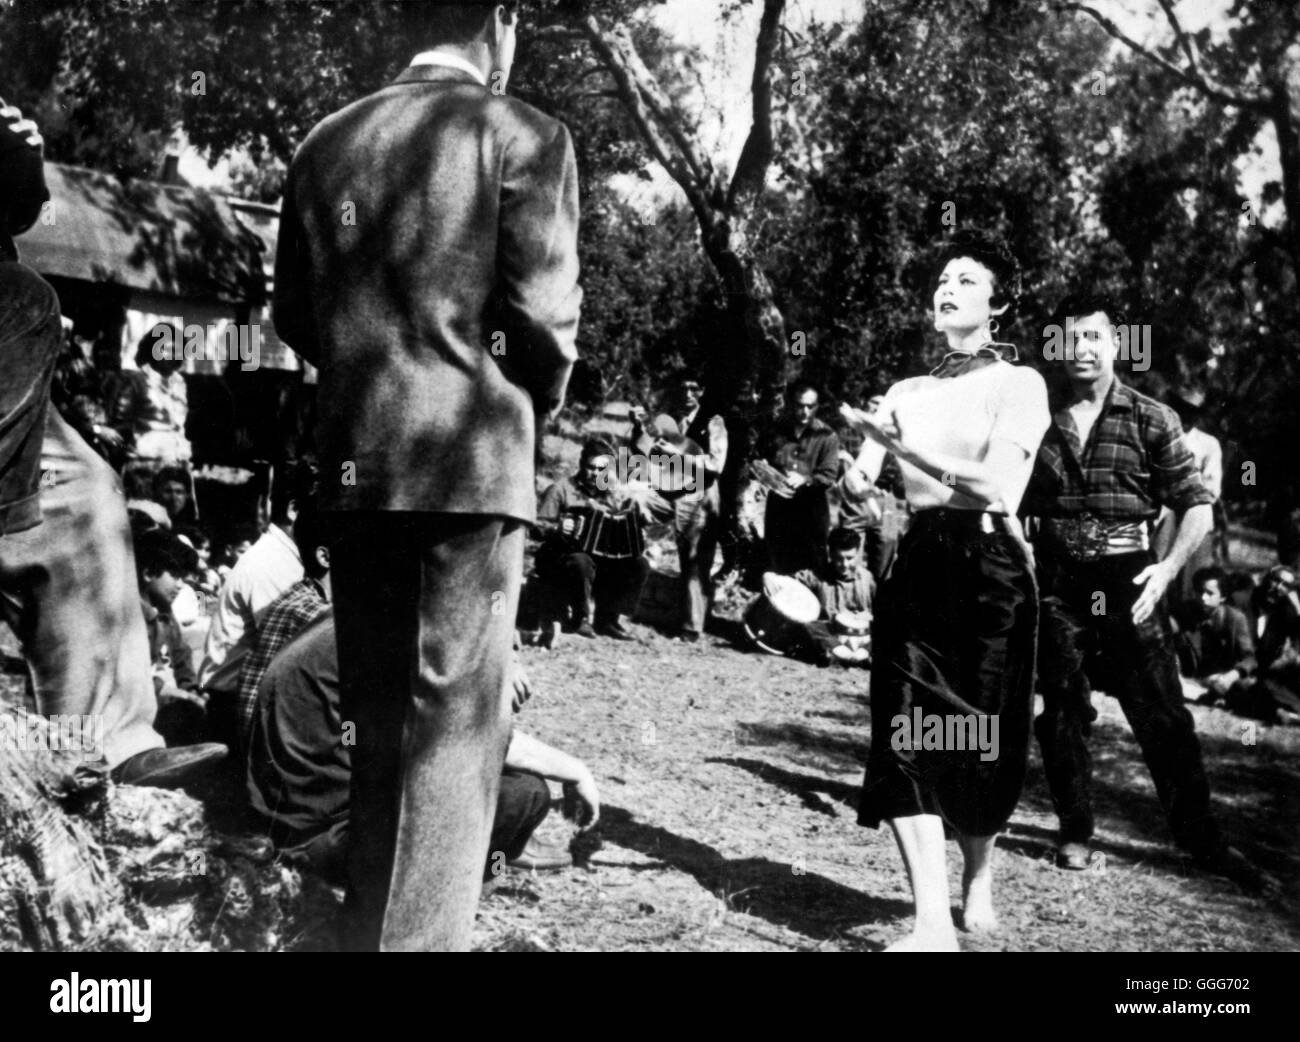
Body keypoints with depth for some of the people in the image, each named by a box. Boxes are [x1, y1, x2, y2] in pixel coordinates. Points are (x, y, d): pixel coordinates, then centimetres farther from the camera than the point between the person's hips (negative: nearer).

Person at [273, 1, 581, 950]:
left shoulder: (326, 142, 10)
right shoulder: (522, 136, -5)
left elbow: (296, 316, 12)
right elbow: (541, 314, -9)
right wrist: (536, 405, 10)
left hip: (354, 460, 6)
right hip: (470, 456, -6)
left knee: (380, 716, 16)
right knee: (453, 720, -1)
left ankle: (369, 926, 26)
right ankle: (420, 934, 1)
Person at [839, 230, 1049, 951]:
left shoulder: (1018, 383, 0)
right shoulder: (906, 392, 15)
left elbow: (998, 485, -15)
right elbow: (860, 483, 6)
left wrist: (908, 450, -22)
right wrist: (862, 471, -18)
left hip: (988, 567, -4)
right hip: (916, 564, 4)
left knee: (981, 741, 4)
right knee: (906, 734, -11)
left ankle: (978, 877, 33)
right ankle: (933, 923, -14)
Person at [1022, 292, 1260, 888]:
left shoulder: (1152, 419, 2)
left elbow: (1196, 507, 2)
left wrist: (1169, 566, -13)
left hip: (1126, 579, -1)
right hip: (1056, 582, 2)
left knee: (1161, 712, -2)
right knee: (1062, 711, 6)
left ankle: (1200, 837, 11)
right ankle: (1075, 832, 21)